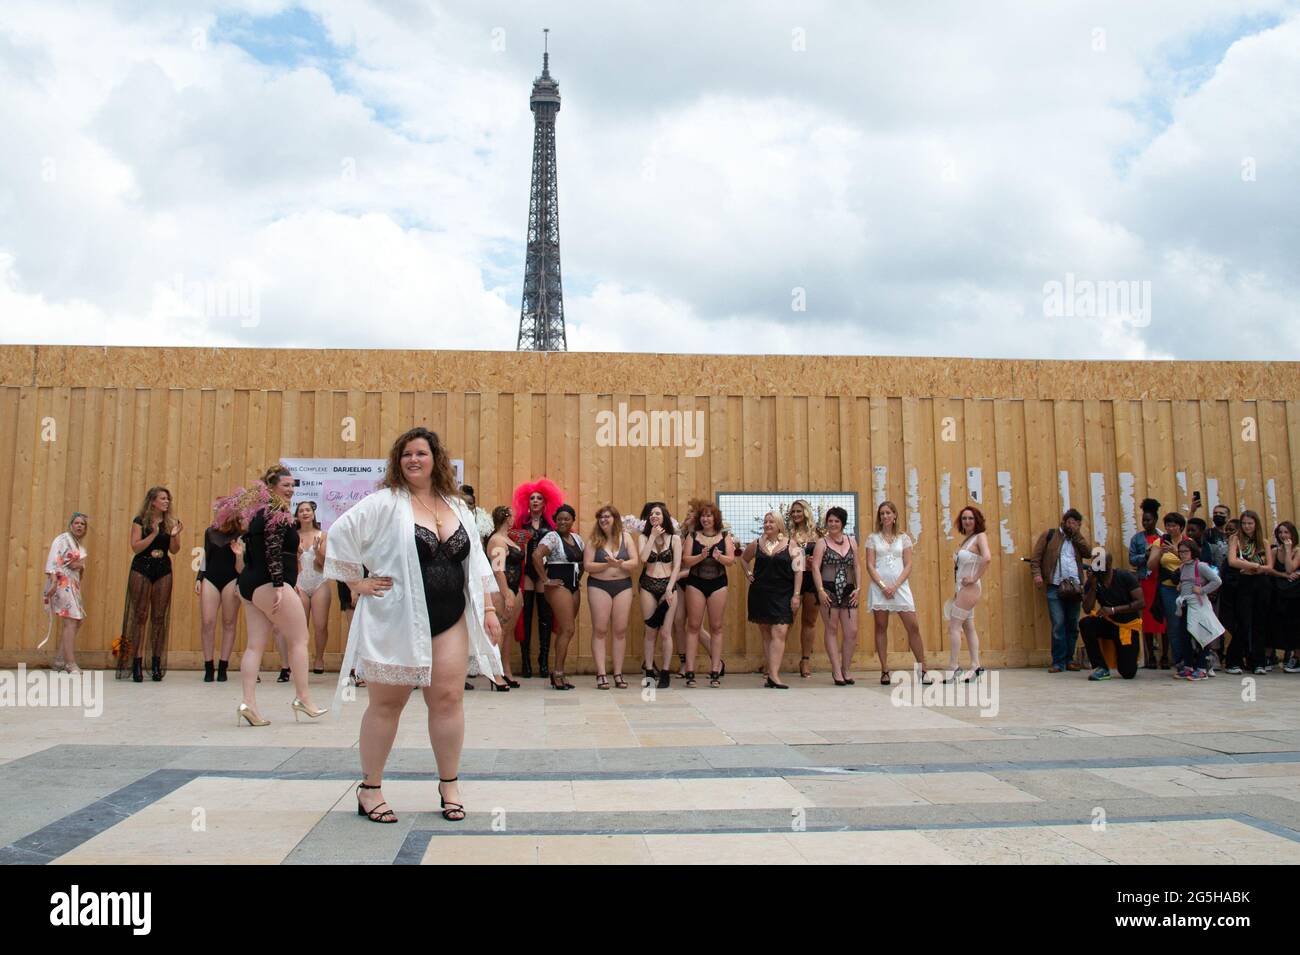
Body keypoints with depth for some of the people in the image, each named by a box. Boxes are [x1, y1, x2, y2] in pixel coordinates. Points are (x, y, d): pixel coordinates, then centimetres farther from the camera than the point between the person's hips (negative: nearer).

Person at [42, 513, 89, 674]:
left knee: (76, 621, 11)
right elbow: (53, 560, -15)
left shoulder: (80, 545, 19)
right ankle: (70, 665, -15)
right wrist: (53, 581, -25)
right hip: (62, 583, -9)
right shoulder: (62, 539, -5)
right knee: (70, 622, -13)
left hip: (73, 585, 9)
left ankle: (59, 660, 18)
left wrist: (80, 565, -7)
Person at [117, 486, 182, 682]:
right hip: (141, 569, -3)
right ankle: (137, 664, -1)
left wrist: (174, 535, -12)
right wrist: (153, 534, -18)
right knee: (140, 616, -3)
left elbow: (174, 550, 5)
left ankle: (156, 664, 6)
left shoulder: (171, 522, 8)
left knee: (159, 617, 2)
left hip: (163, 570, 3)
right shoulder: (140, 521, 0)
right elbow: (136, 547, -8)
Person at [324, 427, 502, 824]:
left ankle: (449, 785, 16)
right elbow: (339, 534, -9)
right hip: (396, 621, -4)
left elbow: (475, 560, 15)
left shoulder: (458, 508, 11)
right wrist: (357, 583, -8)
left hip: (450, 620, 4)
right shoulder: (385, 503, -5)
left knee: (448, 698, 1)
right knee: (386, 702, 6)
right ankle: (370, 788, 20)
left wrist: (488, 609, 10)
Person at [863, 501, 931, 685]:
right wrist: (883, 586, -12)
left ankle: (923, 670, 2)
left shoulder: (903, 538, 9)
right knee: (881, 628, 1)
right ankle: (884, 671, 6)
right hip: (879, 586, 0)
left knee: (913, 627, -5)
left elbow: (908, 565, 3)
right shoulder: (873, 538, 7)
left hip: (900, 585, 0)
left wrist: (895, 585, -10)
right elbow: (870, 566, 0)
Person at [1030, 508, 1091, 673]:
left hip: (1074, 587, 4)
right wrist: (1037, 574, -11)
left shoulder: (1077, 539, 20)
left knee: (1073, 625, 5)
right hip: (1055, 586, -4)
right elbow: (1036, 556, 3)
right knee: (1058, 624, -9)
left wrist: (1076, 533, 1)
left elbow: (1088, 553, 2)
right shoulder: (1049, 535, 10)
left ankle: (1069, 659, 15)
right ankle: (1058, 662, -4)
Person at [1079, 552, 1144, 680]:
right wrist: (1093, 585, -25)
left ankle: (1129, 652, 31)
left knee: (1128, 673, -8)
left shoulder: (1125, 577, -16)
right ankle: (1102, 668, -19)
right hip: (1109, 623, 3)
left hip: (1128, 625, -3)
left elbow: (1141, 603, -22)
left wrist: (1113, 610, -31)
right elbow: (1087, 610, -17)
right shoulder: (1091, 582, -8)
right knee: (1085, 623, -31)